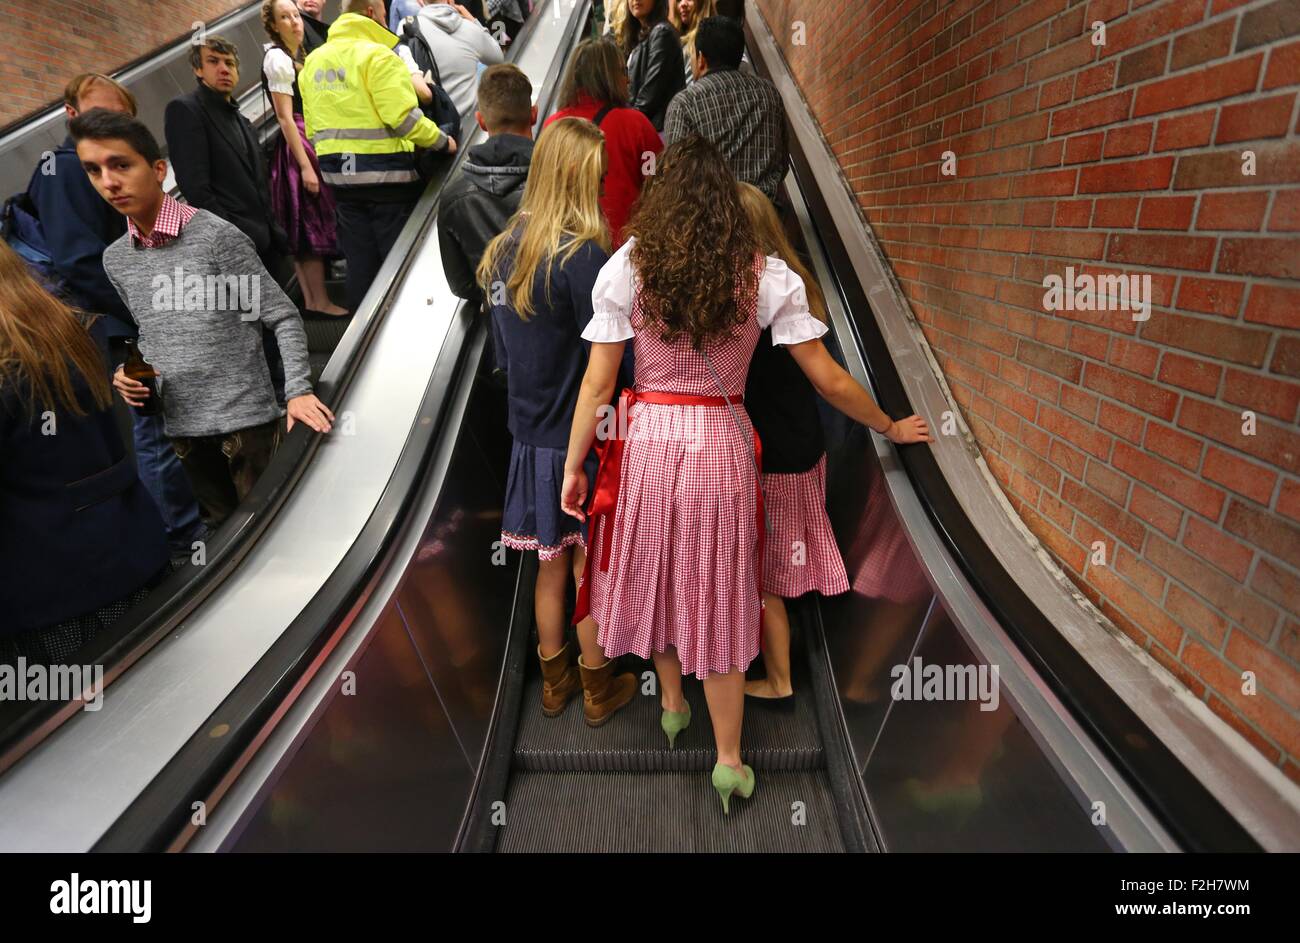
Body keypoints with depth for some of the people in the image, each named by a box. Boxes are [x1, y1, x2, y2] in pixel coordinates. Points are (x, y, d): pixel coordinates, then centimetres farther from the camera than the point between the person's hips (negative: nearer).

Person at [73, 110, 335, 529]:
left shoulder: (218, 237, -11)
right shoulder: (115, 260, 9)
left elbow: (283, 318, -11)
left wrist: (298, 391, -20)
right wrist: (129, 372, 1)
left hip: (245, 418, -6)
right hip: (182, 426, 6)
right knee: (222, 527, 18)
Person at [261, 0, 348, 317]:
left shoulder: (297, 54, 17)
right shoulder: (277, 57, -11)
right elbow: (285, 117, -17)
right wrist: (305, 165, -22)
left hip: (312, 140, 9)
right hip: (297, 145, -9)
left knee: (303, 227, 8)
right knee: (312, 223, -9)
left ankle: (311, 298, 11)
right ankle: (320, 301, -5)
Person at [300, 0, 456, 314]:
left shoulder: (313, 61, 14)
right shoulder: (377, 55, -10)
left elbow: (312, 127, 15)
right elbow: (403, 117, -18)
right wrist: (442, 141, -6)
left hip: (338, 174, 7)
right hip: (384, 173, -7)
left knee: (359, 262, 13)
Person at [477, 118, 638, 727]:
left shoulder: (508, 245, 5)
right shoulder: (584, 255, -19)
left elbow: (507, 344, 10)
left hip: (532, 435, 6)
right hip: (581, 438, -6)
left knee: (551, 565, 19)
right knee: (590, 570, 11)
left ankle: (554, 681, 37)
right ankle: (598, 689, 31)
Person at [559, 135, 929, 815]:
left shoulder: (628, 266, -4)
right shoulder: (764, 275, -4)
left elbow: (597, 382, -6)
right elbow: (828, 381, -3)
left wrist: (573, 466, 3)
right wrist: (891, 428, 12)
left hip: (647, 441, 1)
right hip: (722, 446, 0)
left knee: (655, 575, 21)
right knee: (719, 594, 12)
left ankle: (671, 706, 44)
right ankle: (728, 760, 24)